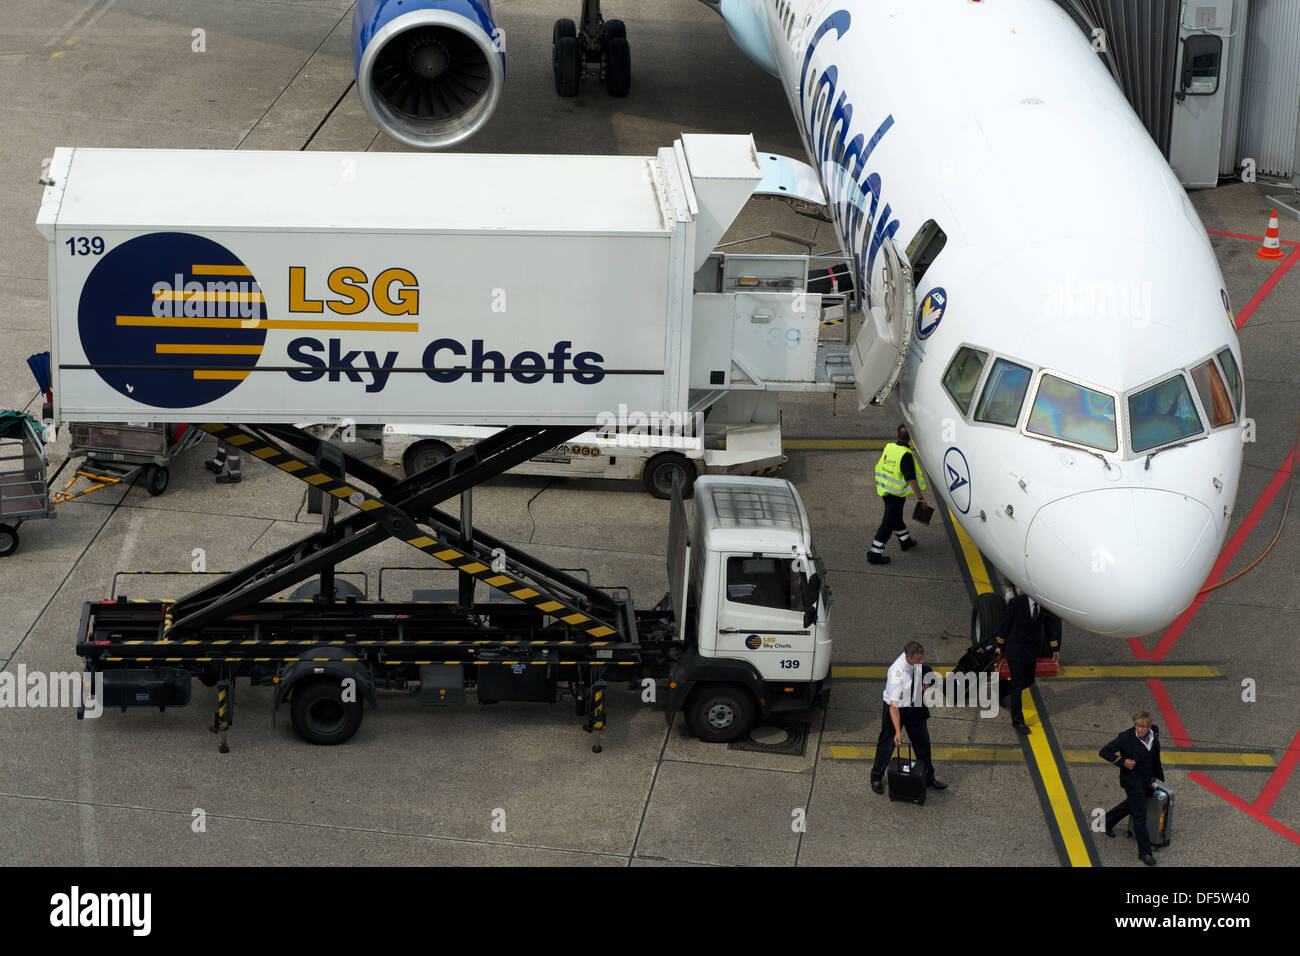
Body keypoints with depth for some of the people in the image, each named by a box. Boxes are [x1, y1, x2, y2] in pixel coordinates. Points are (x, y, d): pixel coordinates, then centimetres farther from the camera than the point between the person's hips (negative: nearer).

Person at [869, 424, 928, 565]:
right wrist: (920, 497, -19)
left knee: (896, 517, 25)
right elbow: (912, 479, -26)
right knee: (888, 523, 0)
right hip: (896, 494, -8)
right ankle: (875, 554, 1)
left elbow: (880, 466, 14)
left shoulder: (888, 447, -1)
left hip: (884, 489, 8)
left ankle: (905, 541, 46)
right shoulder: (906, 455, -25)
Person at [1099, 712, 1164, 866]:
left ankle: (1107, 821, 51)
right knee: (1140, 816, -4)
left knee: (1131, 805, 27)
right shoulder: (1126, 738, -23)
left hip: (1146, 779, 7)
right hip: (1132, 779, -7)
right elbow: (1103, 752, -17)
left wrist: (1157, 775, 20)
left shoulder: (1154, 733, -7)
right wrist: (1122, 761, -25)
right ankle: (1145, 852, 5)